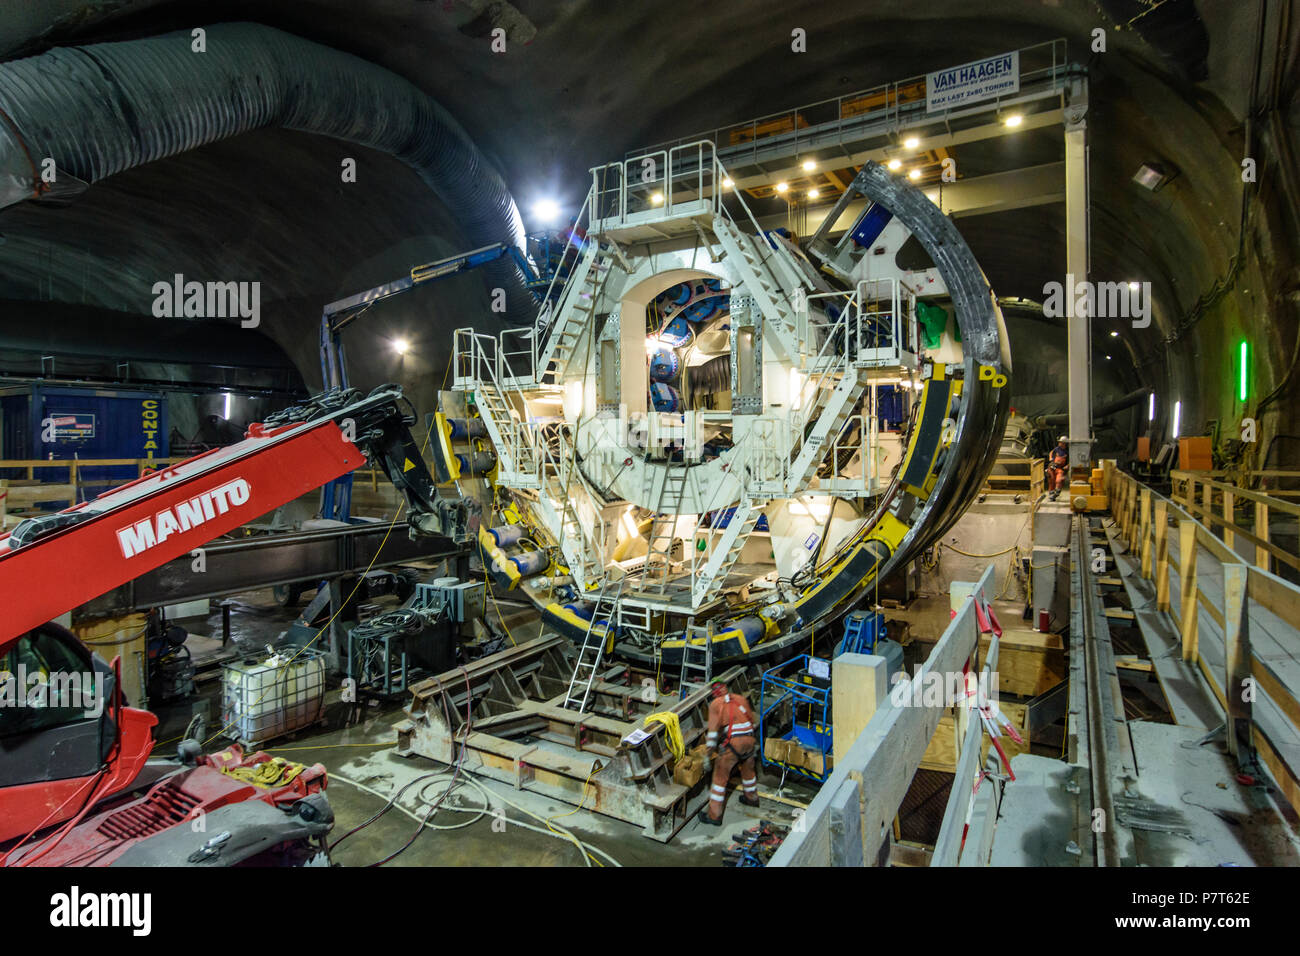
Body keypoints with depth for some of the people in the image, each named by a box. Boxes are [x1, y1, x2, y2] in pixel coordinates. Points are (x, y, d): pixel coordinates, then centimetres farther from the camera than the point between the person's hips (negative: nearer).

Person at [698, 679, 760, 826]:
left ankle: (714, 815, 7)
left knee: (720, 777, 4)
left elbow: (713, 728, -2)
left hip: (732, 742, -5)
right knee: (748, 770, 29)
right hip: (750, 739, 5)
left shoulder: (715, 704, 4)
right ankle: (752, 798, 50)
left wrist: (710, 750, 4)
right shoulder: (741, 699, 16)